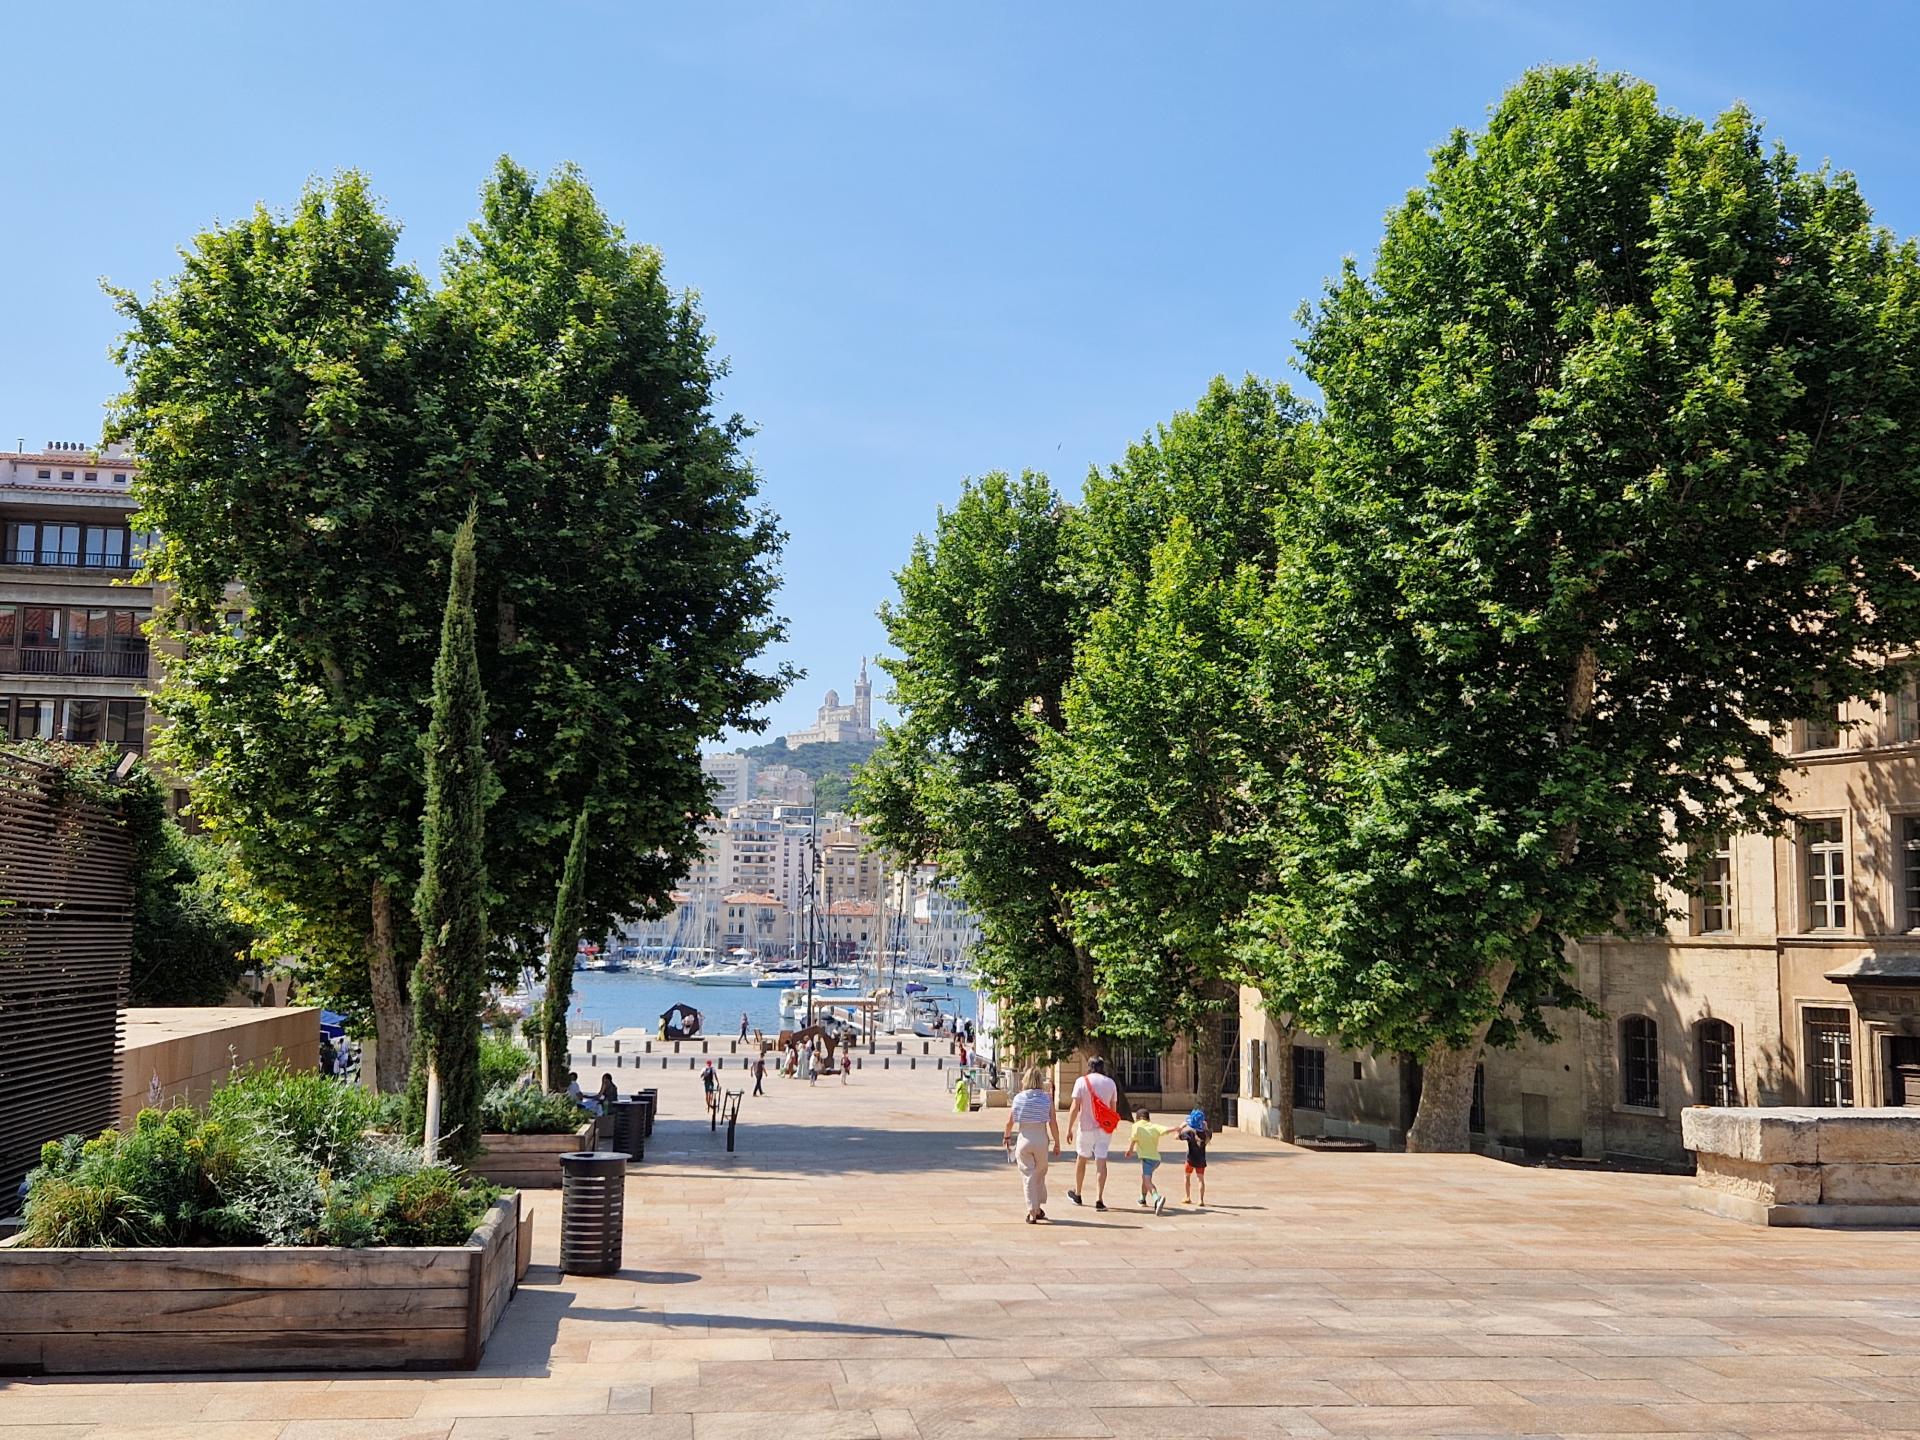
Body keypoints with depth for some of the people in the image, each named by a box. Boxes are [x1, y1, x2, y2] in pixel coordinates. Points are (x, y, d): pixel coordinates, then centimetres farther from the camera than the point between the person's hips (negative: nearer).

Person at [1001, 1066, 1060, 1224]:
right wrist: (1057, 1143, 4)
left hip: (1023, 1139, 0)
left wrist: (1006, 1136, 22)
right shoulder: (1047, 1099, -4)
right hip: (1041, 1139, 0)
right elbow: (1053, 1124, -6)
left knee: (1028, 1175, 5)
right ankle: (1039, 1208, 26)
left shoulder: (1018, 1098, -1)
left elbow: (1010, 1122, 3)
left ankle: (1032, 1211, -2)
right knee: (1040, 1175, 18)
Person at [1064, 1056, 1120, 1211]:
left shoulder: (1081, 1081, -5)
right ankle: (1099, 1199, -10)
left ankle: (1077, 1194, 29)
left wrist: (1069, 1129, -6)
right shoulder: (1110, 1083, 4)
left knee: (1081, 1159, 16)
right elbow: (1113, 1109, 7)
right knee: (1101, 1162, -1)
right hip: (1104, 1128, 2)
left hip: (1086, 1128, -2)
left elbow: (1075, 1107, -10)